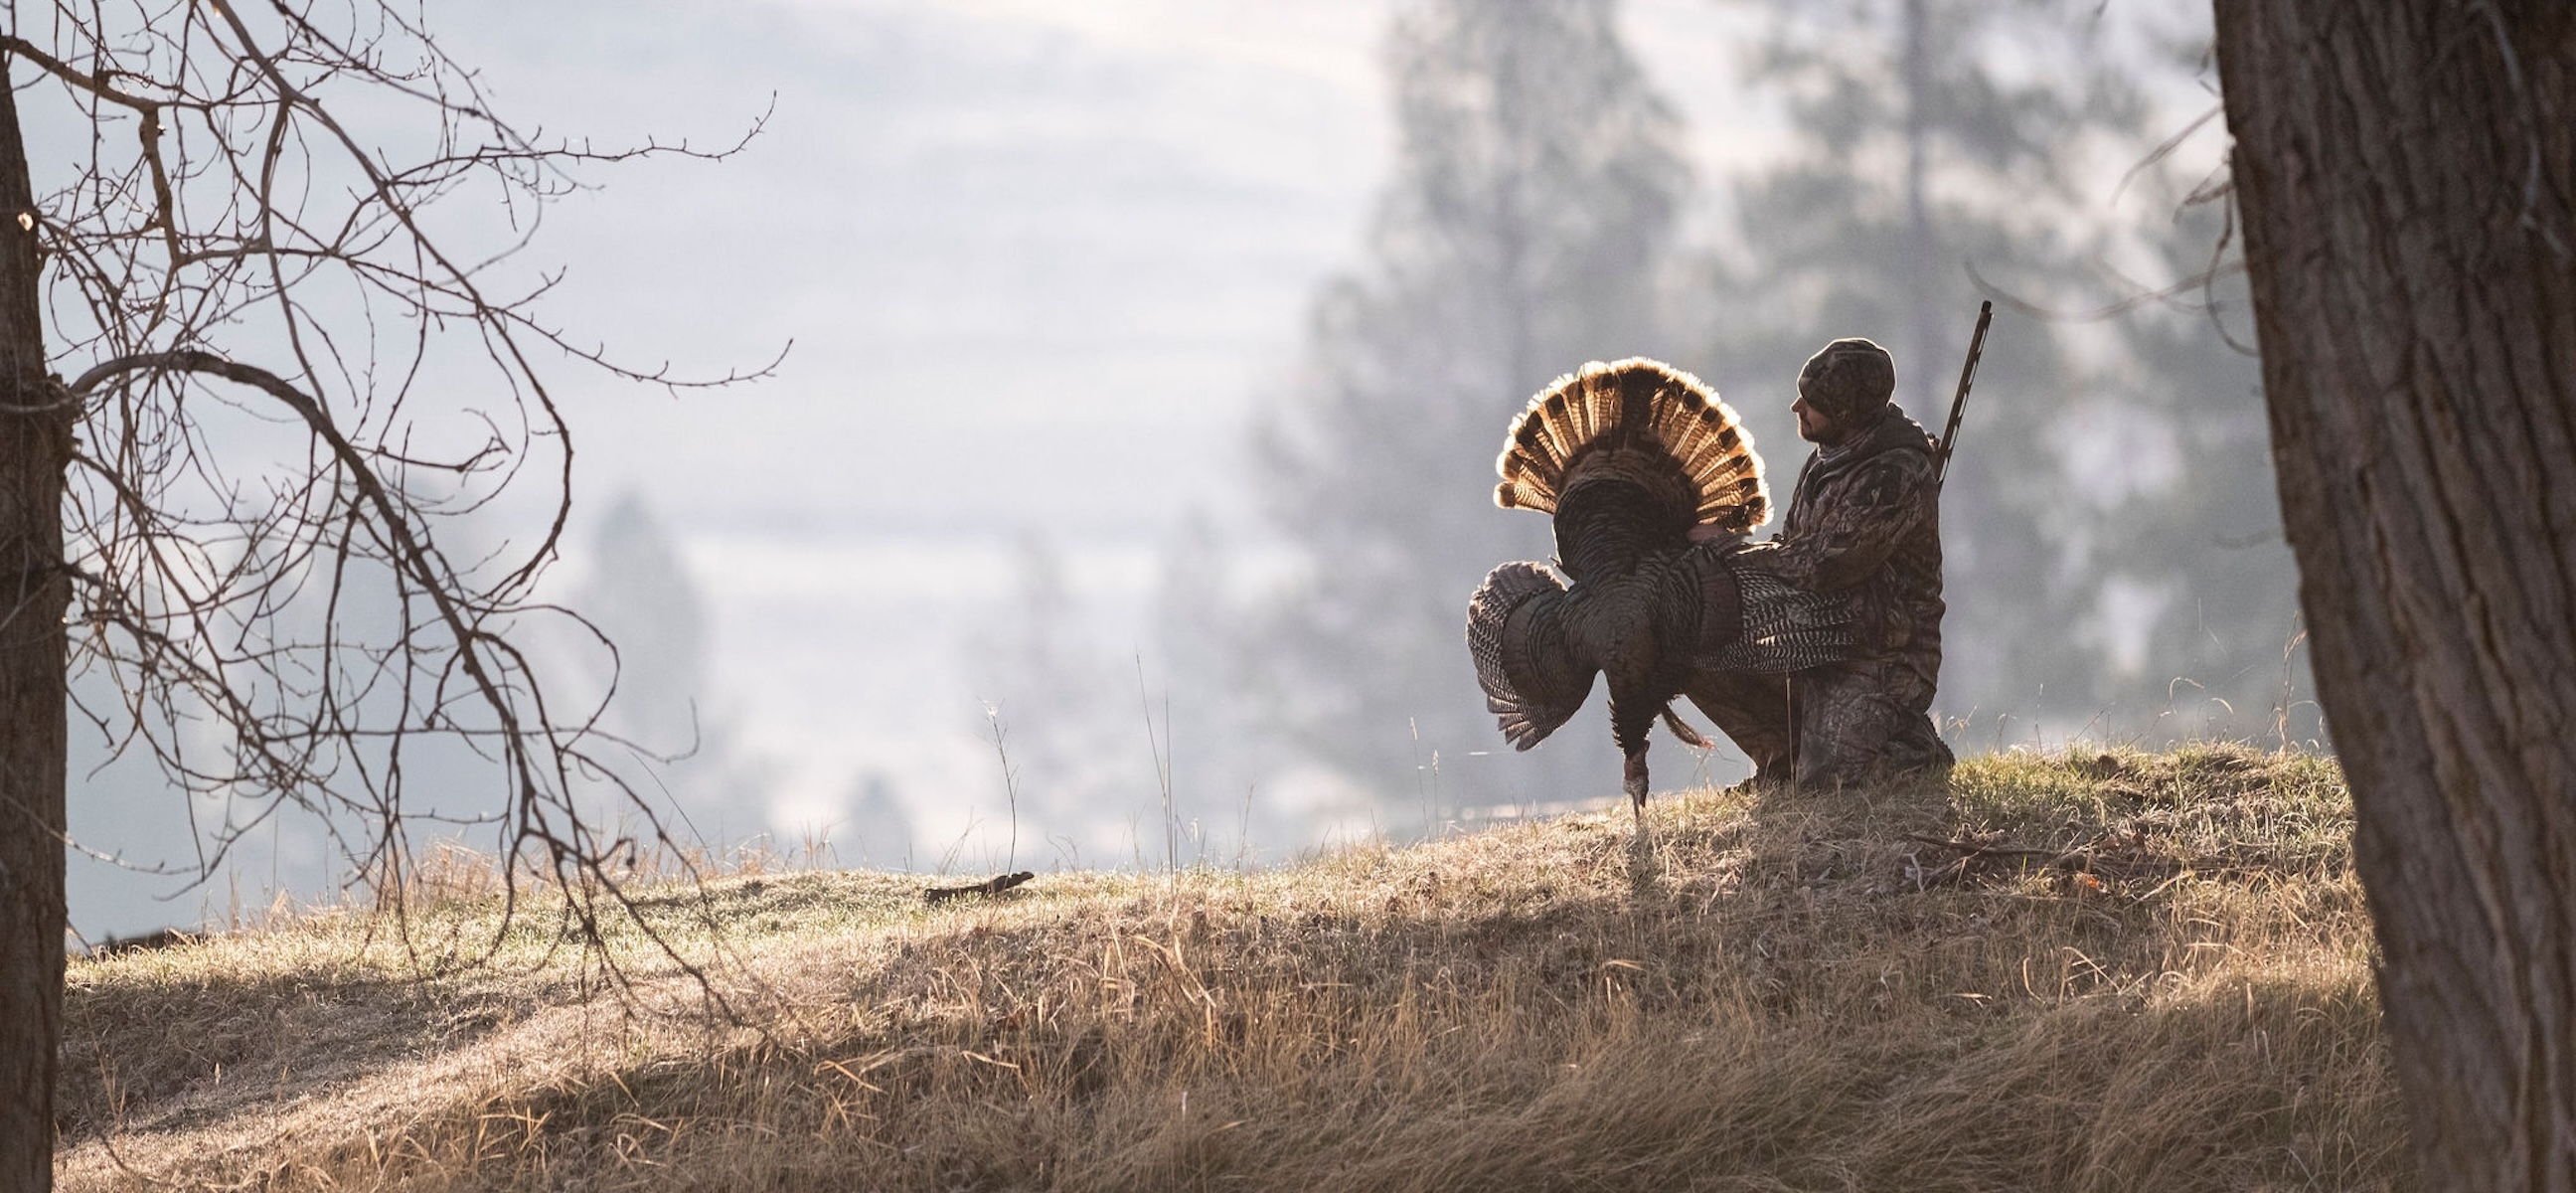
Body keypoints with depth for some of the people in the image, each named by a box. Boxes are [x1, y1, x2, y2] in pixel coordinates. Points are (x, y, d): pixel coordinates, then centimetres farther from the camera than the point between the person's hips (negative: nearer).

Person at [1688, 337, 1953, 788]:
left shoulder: (1898, 476, -21)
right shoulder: (1828, 460, 9)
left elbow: (1817, 565, -22)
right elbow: (1792, 549, 16)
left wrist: (1728, 549, -11)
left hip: (1881, 660, -8)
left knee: (1826, 781, -23)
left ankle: (1920, 749, 9)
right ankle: (1786, 756, 13)